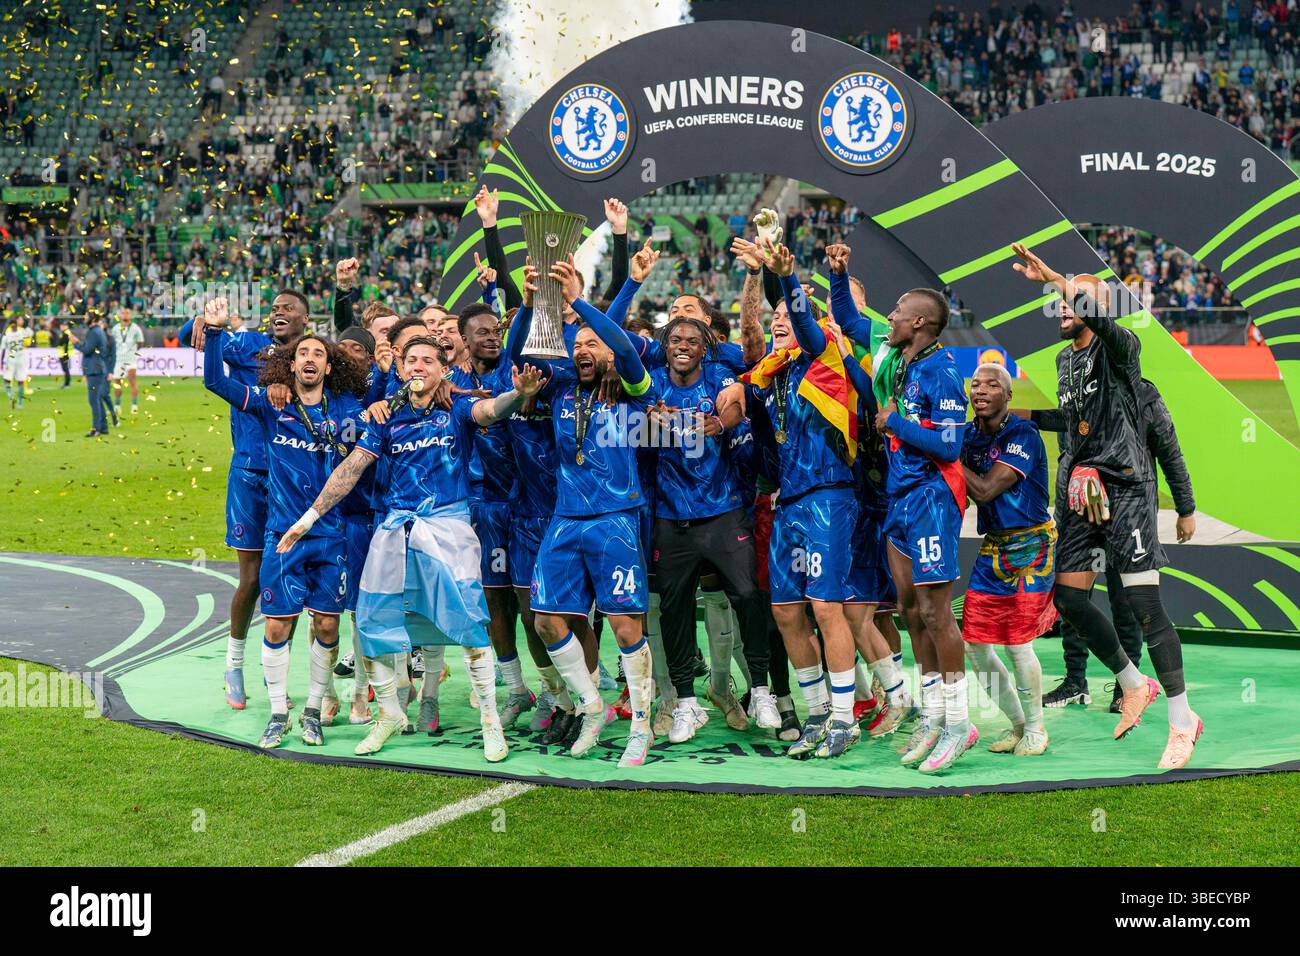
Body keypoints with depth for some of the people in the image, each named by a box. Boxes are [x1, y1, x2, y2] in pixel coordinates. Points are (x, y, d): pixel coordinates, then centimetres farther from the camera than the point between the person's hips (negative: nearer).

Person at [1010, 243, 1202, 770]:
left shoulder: (1119, 348, -7)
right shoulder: (1064, 359, 16)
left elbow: (1103, 319, -31)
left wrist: (1053, 277, -31)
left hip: (1125, 486, -8)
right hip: (1080, 489, 8)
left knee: (1144, 604, -11)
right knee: (1069, 598, 4)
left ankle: (1182, 718, -2)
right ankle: (1134, 683, 24)